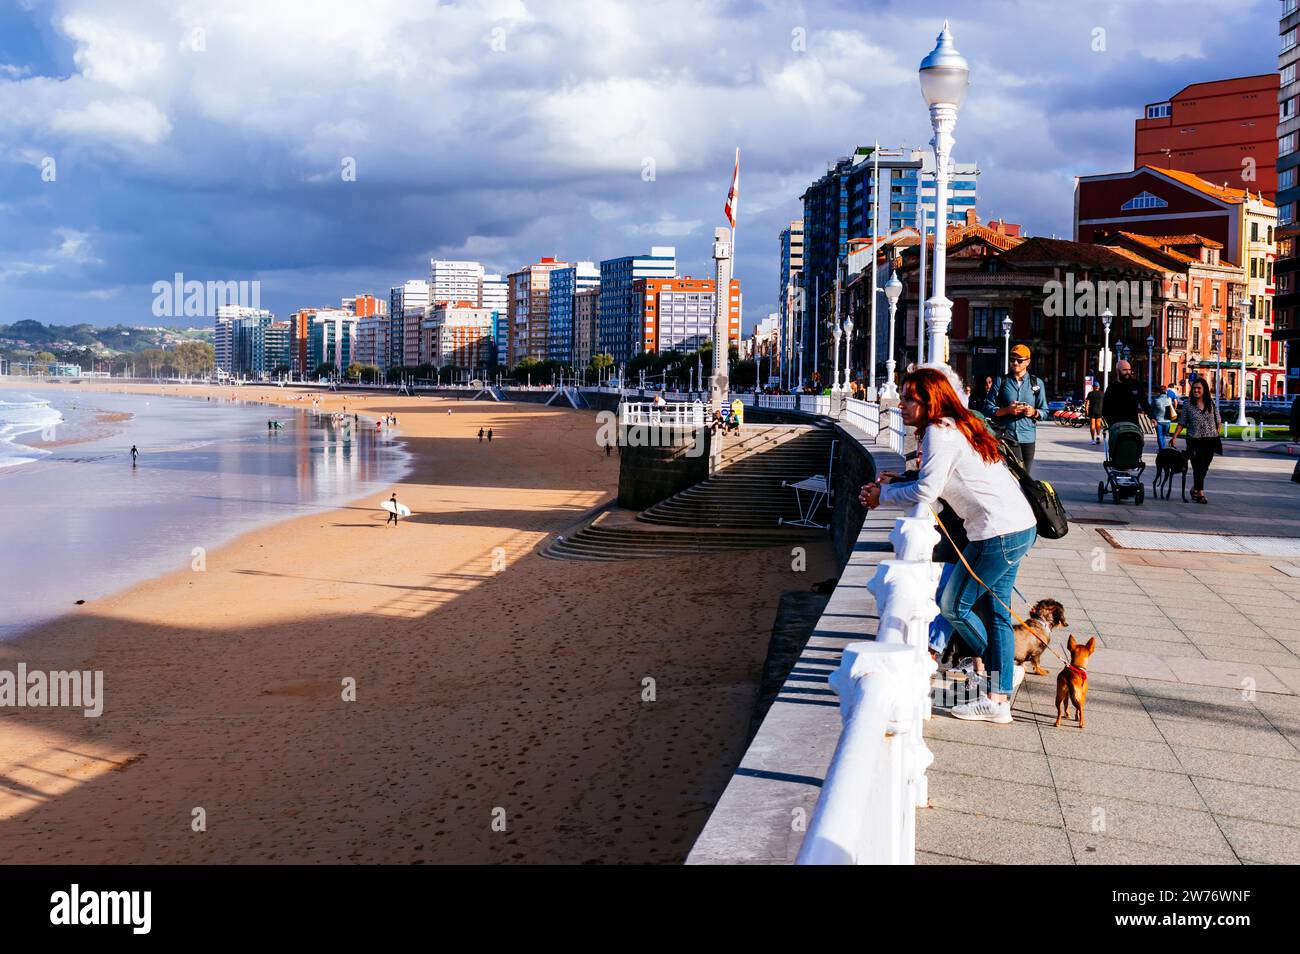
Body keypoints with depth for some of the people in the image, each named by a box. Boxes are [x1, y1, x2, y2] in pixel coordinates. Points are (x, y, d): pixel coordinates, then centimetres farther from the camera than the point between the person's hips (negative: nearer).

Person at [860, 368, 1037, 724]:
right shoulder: (957, 425, 17)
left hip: (1000, 532, -11)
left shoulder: (939, 432, -14)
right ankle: (999, 697, 15)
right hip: (1021, 526, 11)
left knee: (952, 605, 1)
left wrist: (883, 496, -4)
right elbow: (936, 485, 21)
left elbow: (925, 494, -18)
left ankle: (997, 666, 17)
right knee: (997, 612, 13)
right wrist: (895, 484, 14)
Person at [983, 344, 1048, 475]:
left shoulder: (1037, 383, 12)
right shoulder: (1001, 381, 7)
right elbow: (988, 408, 3)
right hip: (1004, 437, -1)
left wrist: (1034, 412, -11)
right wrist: (1007, 410, -13)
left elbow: (1044, 411, 11)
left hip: (1027, 438, 1)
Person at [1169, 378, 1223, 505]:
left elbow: (1218, 421, 13)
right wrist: (1174, 437, -6)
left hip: (1210, 440, 3)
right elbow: (1182, 423, 2)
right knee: (1199, 467, -8)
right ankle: (1200, 493, -2)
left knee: (1204, 467, 9)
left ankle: (1195, 489, 29)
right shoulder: (1188, 403, 0)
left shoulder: (1211, 403, 5)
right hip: (1195, 440, -2)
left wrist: (1216, 435, 3)